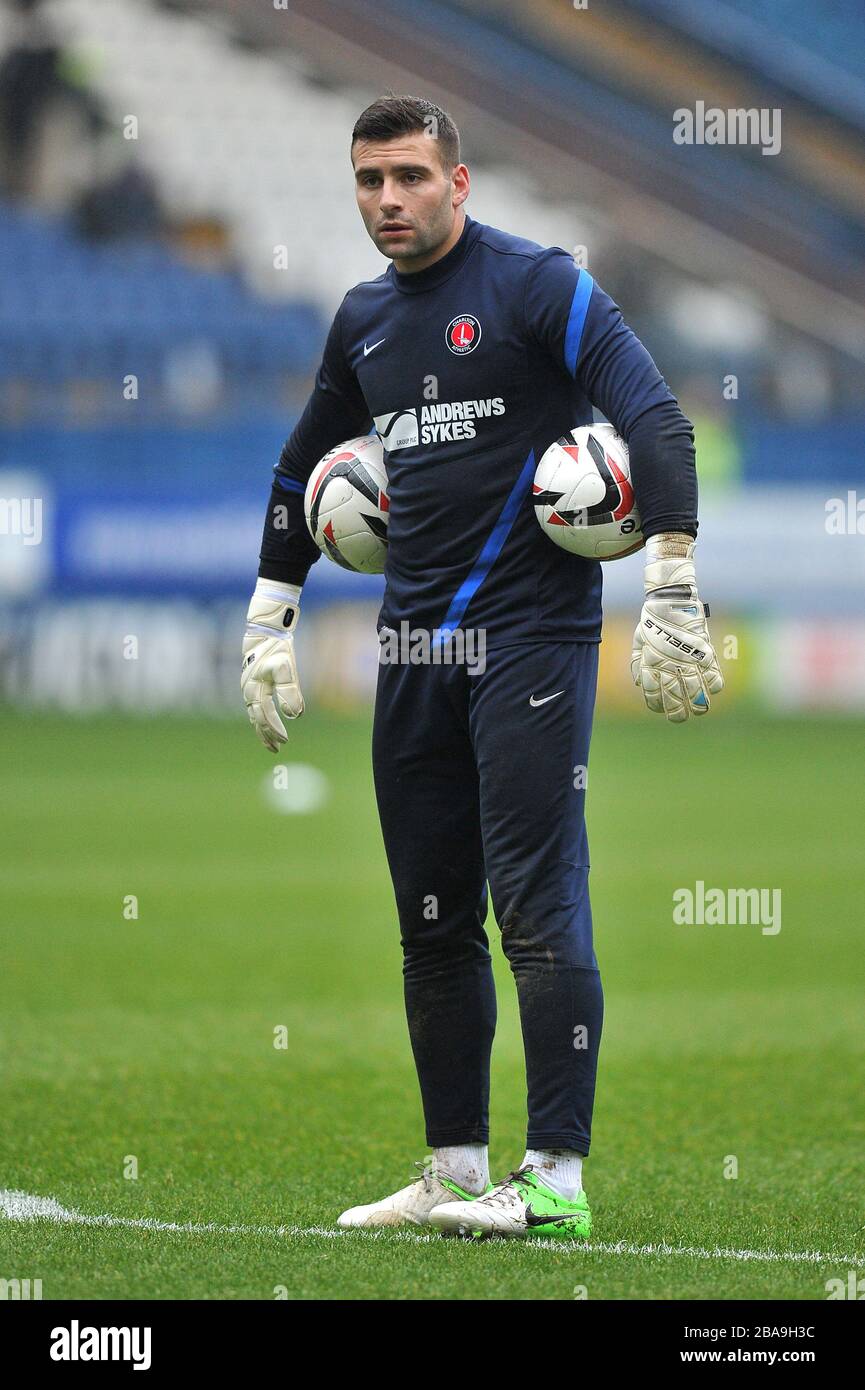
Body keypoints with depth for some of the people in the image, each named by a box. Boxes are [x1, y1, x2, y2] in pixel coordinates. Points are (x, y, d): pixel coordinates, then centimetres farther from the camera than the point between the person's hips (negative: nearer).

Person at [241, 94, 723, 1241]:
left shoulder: (537, 285, -5)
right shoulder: (364, 321, 16)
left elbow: (657, 421, -12)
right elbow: (305, 467, 30)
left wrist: (673, 588, -20)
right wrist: (270, 617, 27)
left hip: (532, 631, -7)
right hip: (415, 641, 7)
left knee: (538, 908, -11)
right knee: (432, 921, 8)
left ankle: (557, 1179, -11)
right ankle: (456, 1172, 15)